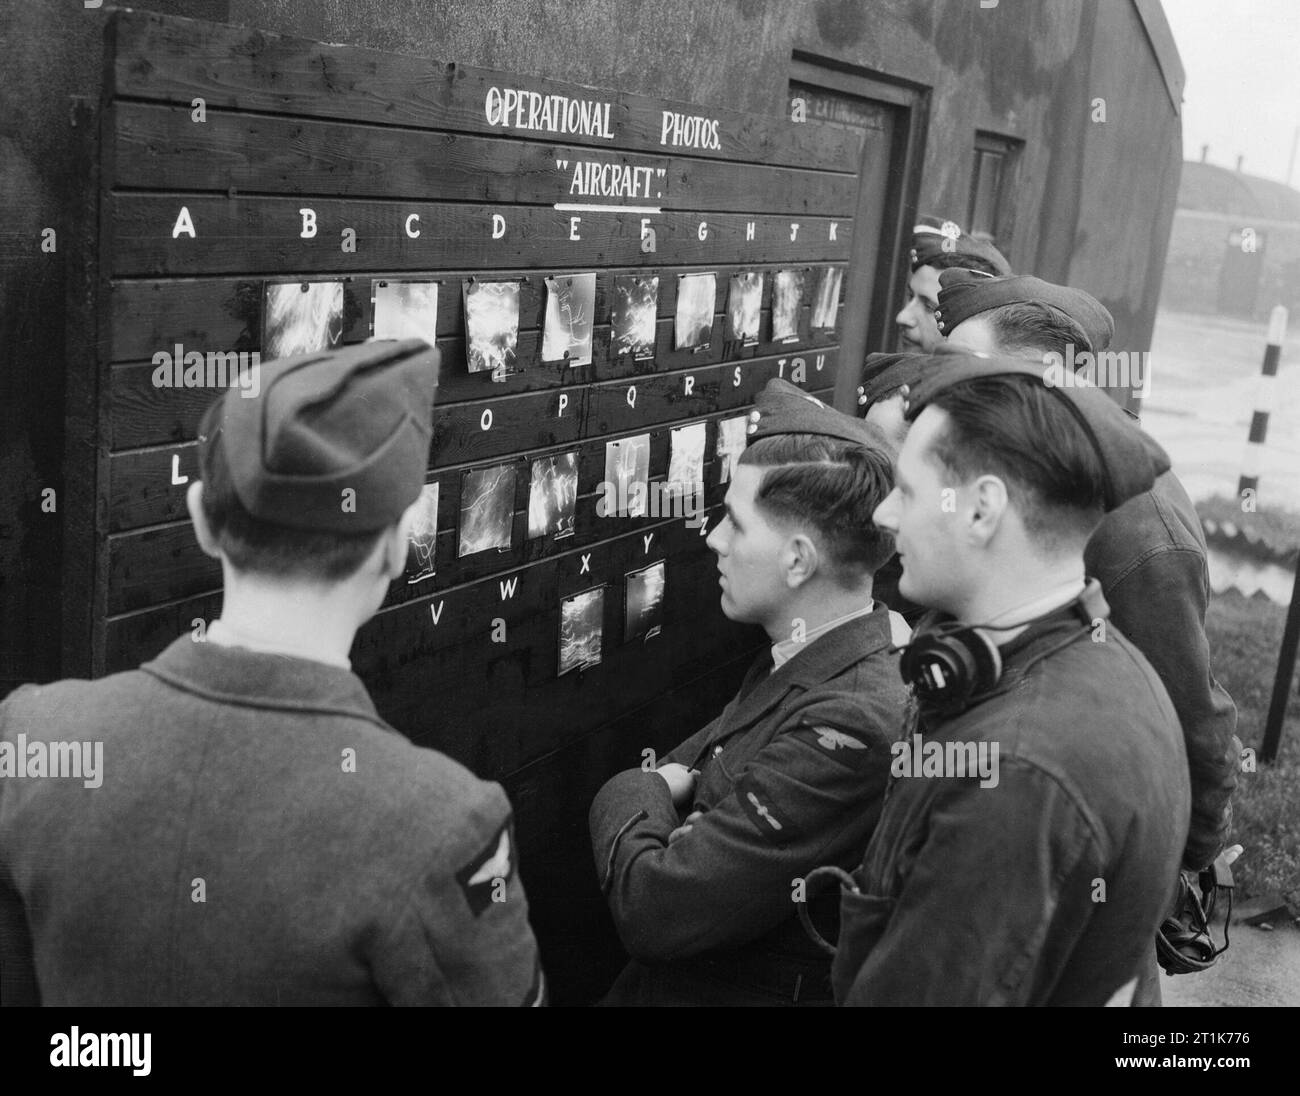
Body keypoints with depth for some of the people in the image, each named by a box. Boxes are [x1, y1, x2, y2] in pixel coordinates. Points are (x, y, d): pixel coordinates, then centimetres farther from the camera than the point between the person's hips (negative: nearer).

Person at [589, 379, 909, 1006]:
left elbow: (651, 912, -26)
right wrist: (661, 786, -12)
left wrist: (639, 793, -9)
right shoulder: (794, 665, 1)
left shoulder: (852, 727, -27)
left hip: (729, 989, -7)